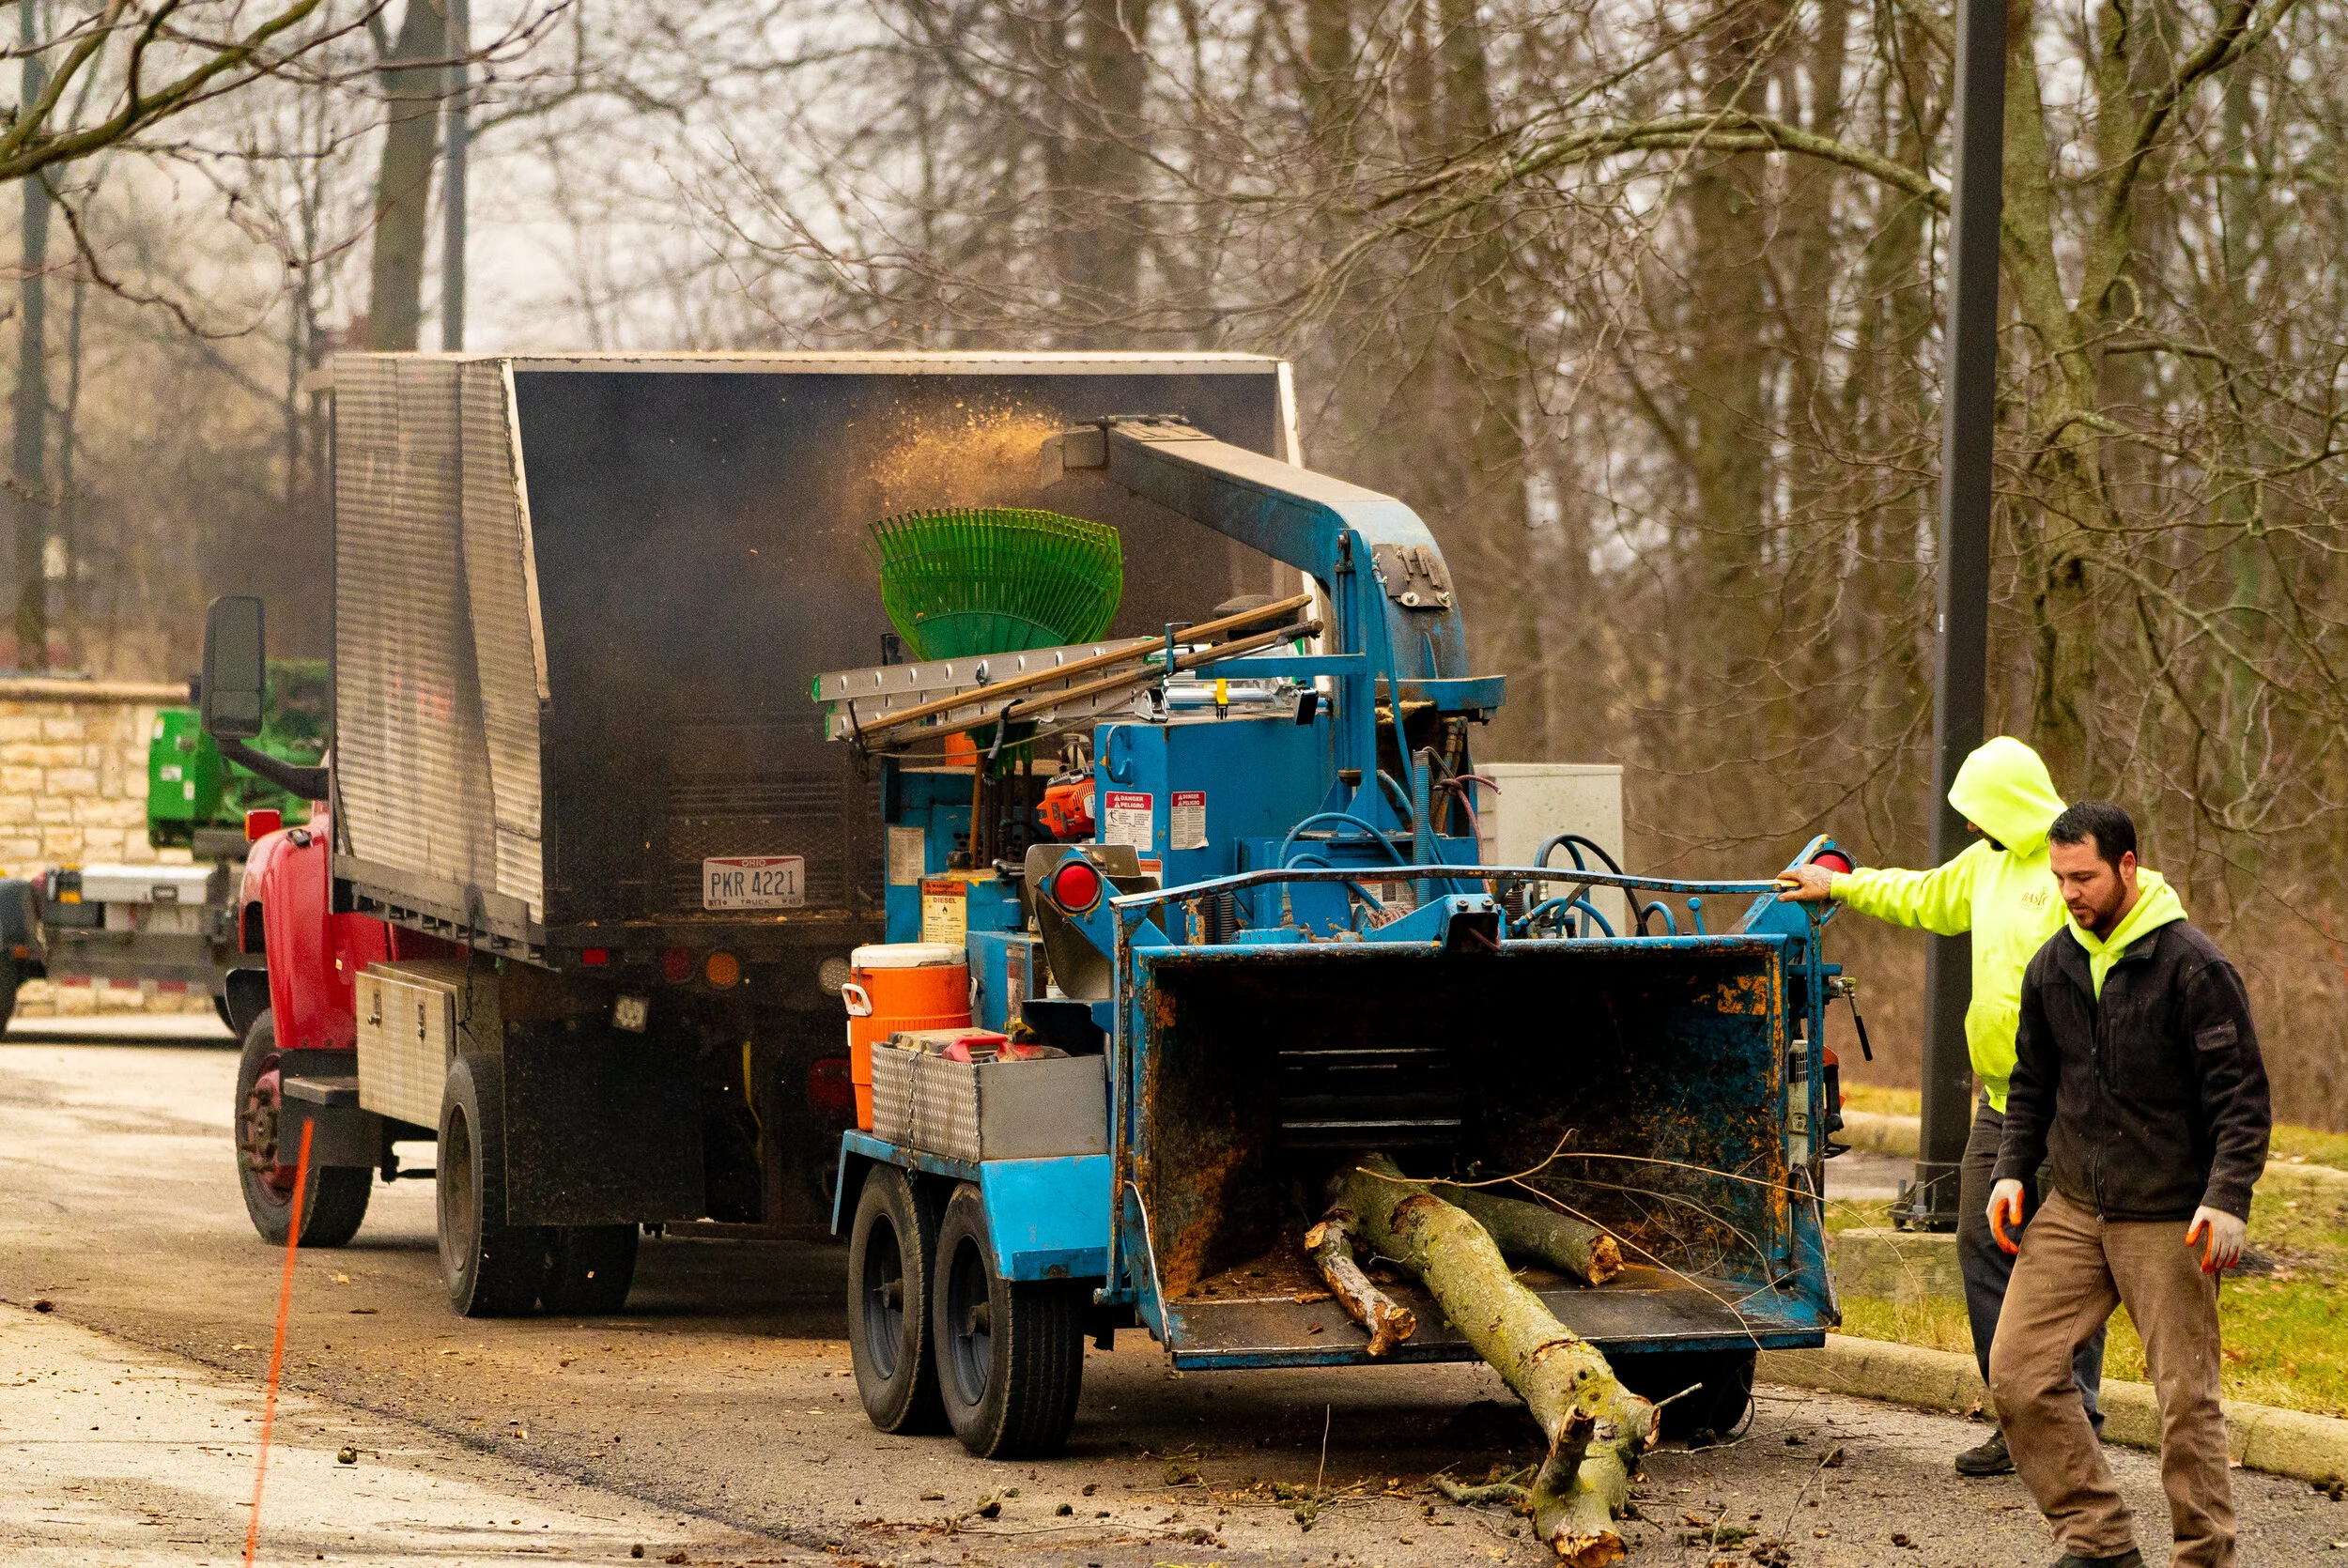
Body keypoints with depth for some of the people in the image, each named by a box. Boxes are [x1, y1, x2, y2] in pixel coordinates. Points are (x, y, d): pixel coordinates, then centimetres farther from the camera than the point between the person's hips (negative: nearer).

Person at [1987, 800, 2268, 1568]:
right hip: (2074, 1209, 6)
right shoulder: (2053, 965, 8)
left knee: (2186, 1395, -3)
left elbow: (2242, 1095, -11)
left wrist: (2228, 1200, -21)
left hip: (2169, 1220, -6)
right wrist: (2013, 1168, 6)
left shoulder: (2194, 966, -10)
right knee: (2018, 1369, -3)